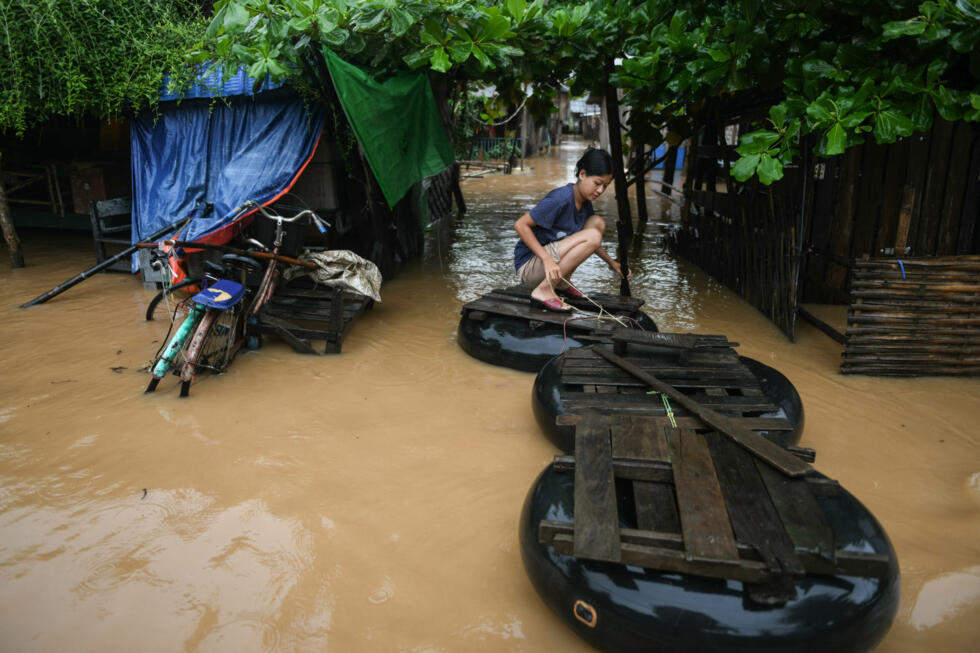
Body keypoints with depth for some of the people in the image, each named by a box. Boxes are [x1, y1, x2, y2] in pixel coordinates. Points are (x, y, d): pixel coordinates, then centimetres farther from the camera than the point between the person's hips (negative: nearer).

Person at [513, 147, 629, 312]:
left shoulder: (585, 203, 7)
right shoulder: (561, 199, -20)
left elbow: (589, 242, 24)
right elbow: (520, 225, -22)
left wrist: (612, 263, 15)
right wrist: (547, 259, -28)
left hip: (551, 258, 9)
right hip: (529, 265, -9)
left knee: (598, 222, 2)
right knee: (593, 235, -23)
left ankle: (561, 283, 3)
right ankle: (544, 291, -19)